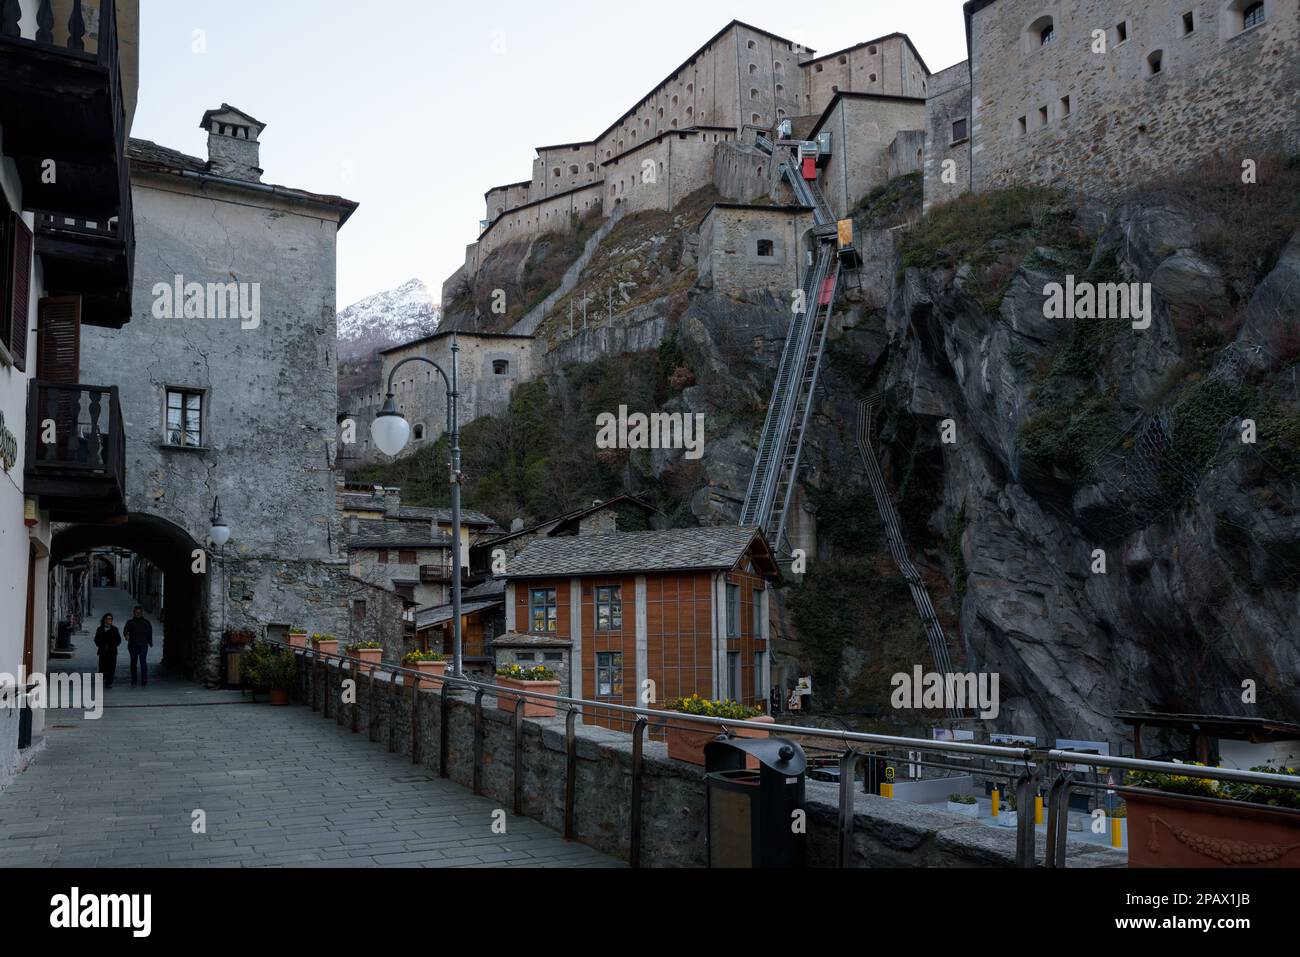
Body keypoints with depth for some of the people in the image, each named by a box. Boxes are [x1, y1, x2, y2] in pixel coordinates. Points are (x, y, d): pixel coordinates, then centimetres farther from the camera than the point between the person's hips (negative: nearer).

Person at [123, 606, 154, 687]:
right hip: (132, 645, 2)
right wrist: (126, 635, -30)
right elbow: (126, 630, -9)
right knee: (133, 663, 9)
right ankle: (133, 682, 18)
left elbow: (150, 633, 15)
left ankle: (144, 682, -16)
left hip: (143, 645, -2)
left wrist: (150, 642, 13)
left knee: (143, 662, -14)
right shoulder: (130, 622, 8)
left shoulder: (146, 622, 10)